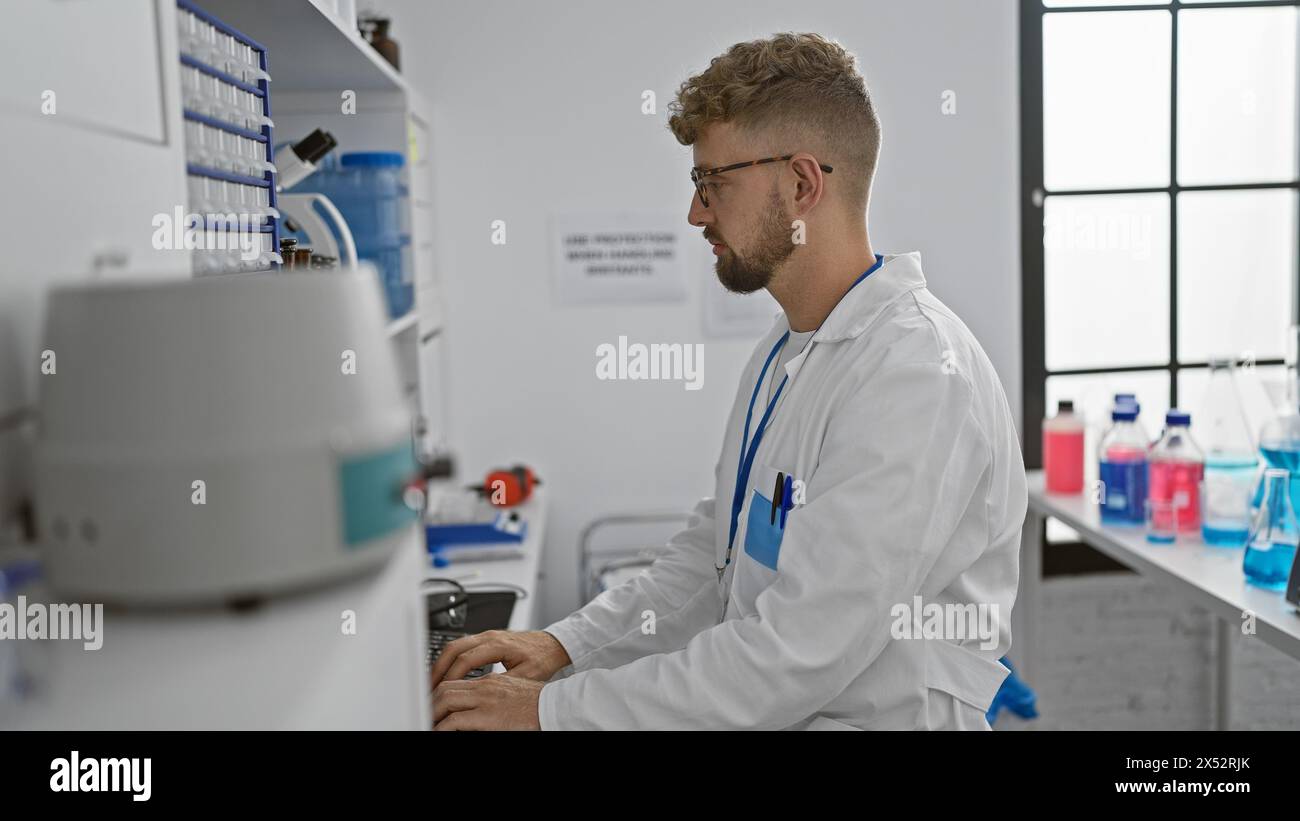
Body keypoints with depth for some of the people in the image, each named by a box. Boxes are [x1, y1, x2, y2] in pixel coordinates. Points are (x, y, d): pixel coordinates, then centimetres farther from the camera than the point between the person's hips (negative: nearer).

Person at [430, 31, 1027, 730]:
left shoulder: (916, 378, -20)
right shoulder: (783, 350, 10)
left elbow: (796, 656, -23)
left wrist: (552, 709, -18)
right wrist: (565, 645, 1)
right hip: (759, 707, 8)